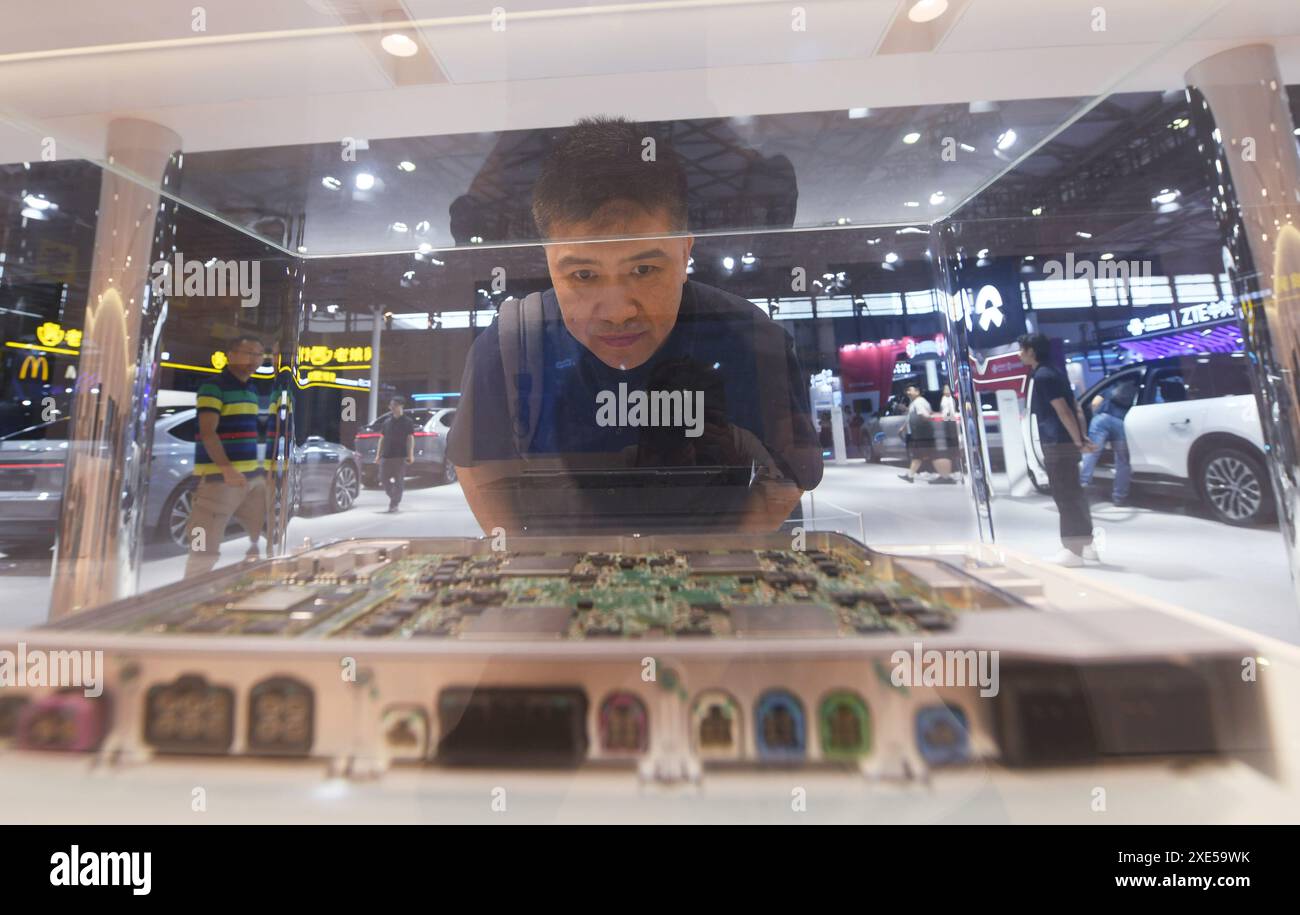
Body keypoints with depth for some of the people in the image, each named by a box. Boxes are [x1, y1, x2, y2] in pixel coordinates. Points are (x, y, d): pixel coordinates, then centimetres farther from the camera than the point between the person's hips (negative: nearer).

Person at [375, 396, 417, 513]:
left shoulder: (408, 421, 1)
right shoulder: (386, 422, 14)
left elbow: (410, 438, -5)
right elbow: (382, 438, 16)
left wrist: (411, 454, -13)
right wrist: (378, 454, 11)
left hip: (401, 456, -5)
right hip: (386, 455, 5)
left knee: (399, 481, -4)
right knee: (383, 479, 5)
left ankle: (394, 504, 1)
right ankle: (394, 498, 25)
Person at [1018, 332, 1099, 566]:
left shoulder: (1043, 375, -14)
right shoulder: (1050, 372, 16)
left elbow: (1063, 411, -18)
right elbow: (1074, 408, 17)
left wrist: (1078, 442, -15)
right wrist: (1081, 438, 15)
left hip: (1058, 443, -10)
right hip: (1063, 441, 10)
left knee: (1065, 495, -5)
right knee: (1072, 493, 15)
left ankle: (1073, 550, 1)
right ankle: (1085, 544, 24)